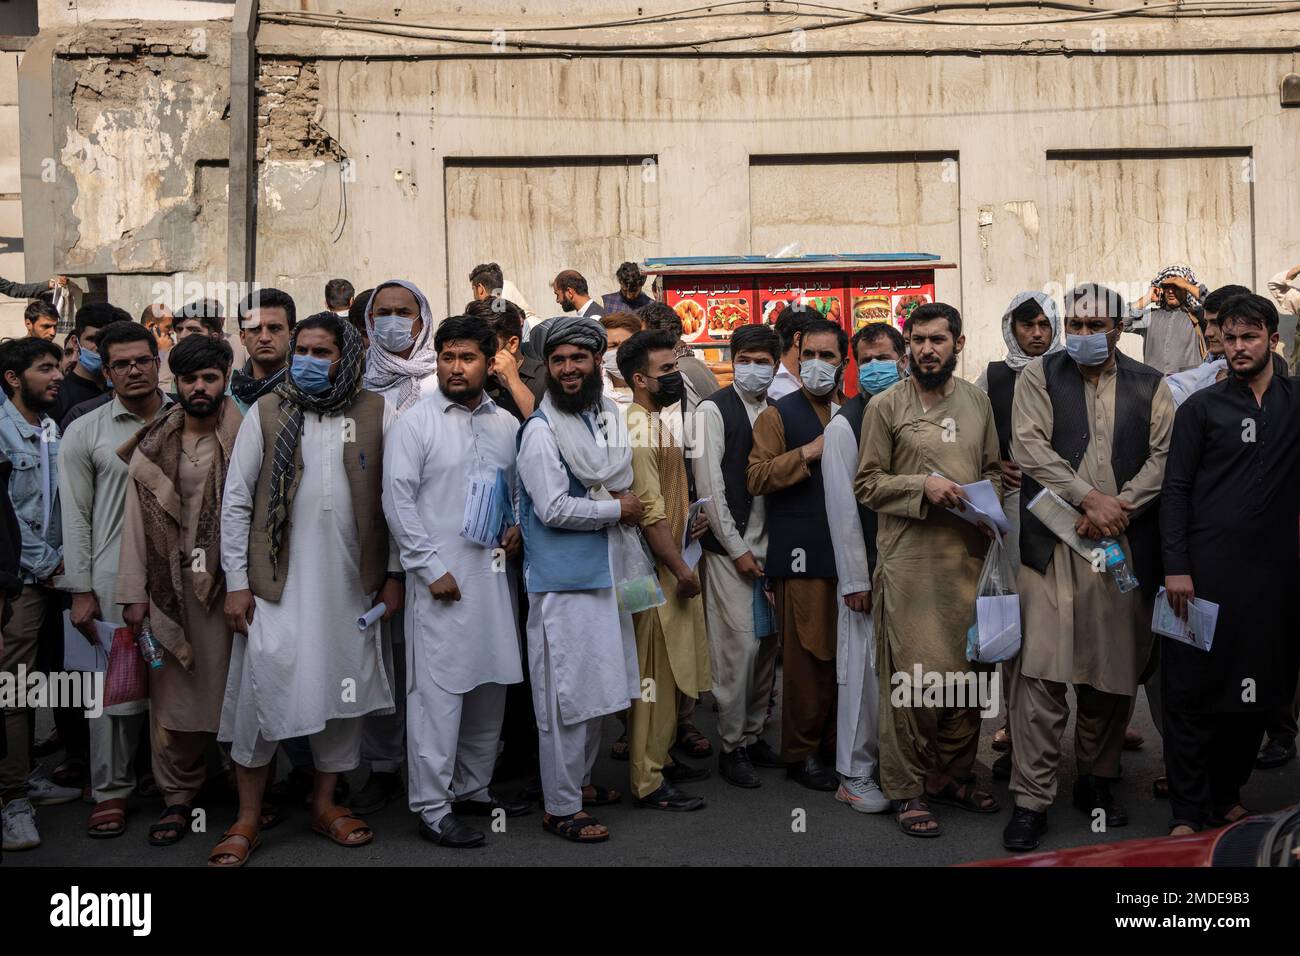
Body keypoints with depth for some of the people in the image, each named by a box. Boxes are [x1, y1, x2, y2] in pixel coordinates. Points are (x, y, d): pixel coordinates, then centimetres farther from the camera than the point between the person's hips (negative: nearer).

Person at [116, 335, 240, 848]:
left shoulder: (243, 439, -2)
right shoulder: (153, 444, 8)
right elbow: (136, 518, 6)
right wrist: (134, 591, 2)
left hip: (226, 582, -2)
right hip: (170, 585, 3)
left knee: (231, 689, 3)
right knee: (171, 692, 6)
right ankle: (179, 797, 20)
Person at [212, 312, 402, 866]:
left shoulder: (378, 415, 3)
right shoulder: (266, 413, 3)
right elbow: (236, 500, 1)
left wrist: (393, 574, 2)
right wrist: (236, 582, -4)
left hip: (351, 585, 1)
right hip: (277, 584, -1)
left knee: (343, 690, 10)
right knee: (261, 692, -1)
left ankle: (325, 804, 28)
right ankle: (247, 819, 15)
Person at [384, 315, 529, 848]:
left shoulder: (507, 424, 10)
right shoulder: (415, 423, -4)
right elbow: (397, 502, -7)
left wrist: (516, 527, 1)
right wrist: (430, 568, -11)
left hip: (495, 571, 5)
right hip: (441, 576, -5)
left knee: (490, 685, 12)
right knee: (439, 690, -4)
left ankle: (473, 788, 28)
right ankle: (433, 809, 6)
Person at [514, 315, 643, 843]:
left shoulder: (606, 417, 11)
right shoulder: (541, 429, -12)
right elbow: (554, 508, -19)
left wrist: (623, 501, 1)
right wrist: (617, 509, -9)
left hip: (603, 572, 8)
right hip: (563, 580, -8)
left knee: (595, 686, 17)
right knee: (566, 694, -1)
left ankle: (579, 779, 34)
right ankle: (561, 807, 11)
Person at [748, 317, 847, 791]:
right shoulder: (778, 414, 2)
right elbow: (756, 477, -8)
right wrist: (808, 453, -14)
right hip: (803, 553, -5)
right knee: (807, 656, -3)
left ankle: (835, 746, 21)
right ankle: (800, 752, 10)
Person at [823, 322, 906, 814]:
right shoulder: (844, 426, -5)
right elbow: (842, 506, -7)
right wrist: (856, 580, -9)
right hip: (869, 569, -4)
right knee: (865, 667, 0)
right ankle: (855, 775, 13)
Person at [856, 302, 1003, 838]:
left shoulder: (978, 402, 12)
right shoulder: (886, 406, 0)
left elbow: (993, 469, 20)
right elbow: (866, 484, -1)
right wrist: (923, 485, -14)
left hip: (970, 557, 5)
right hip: (911, 559, -4)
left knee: (968, 670, 9)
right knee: (915, 673, -4)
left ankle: (953, 774, 26)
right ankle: (907, 789, 10)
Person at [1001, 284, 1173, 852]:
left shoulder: (1149, 385, 12)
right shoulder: (1039, 378, 7)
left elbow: (1164, 456, 4)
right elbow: (1029, 447, -5)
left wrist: (1118, 507, -10)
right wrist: (1088, 499, -13)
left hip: (1125, 545, 3)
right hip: (1052, 543, -2)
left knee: (1114, 671, 9)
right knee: (1041, 673, -6)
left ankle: (1097, 780, 28)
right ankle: (1031, 799, 2)